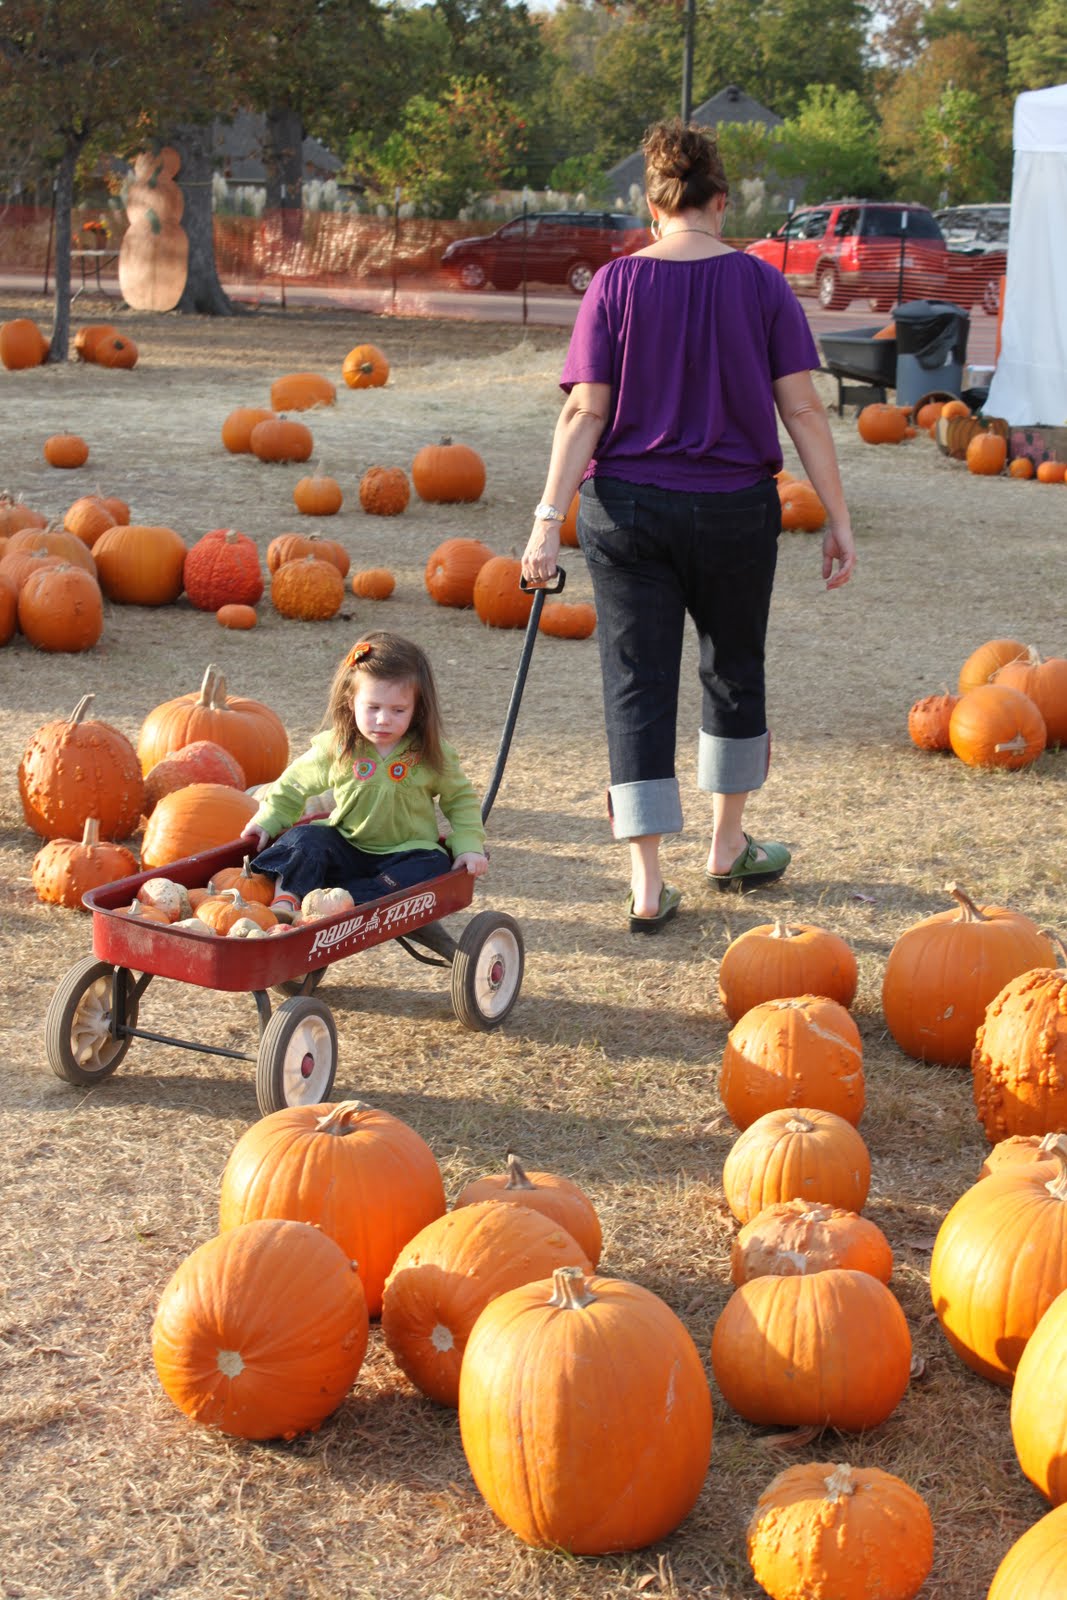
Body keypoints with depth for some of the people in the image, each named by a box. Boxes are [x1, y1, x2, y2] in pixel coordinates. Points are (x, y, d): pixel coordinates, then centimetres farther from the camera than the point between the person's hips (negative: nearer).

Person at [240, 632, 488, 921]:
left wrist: (469, 847, -6)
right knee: (304, 840, -24)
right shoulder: (335, 747, -5)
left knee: (433, 866, -33)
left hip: (405, 853, -1)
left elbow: (460, 799, 6)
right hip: (345, 849, 1)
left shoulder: (431, 755, -6)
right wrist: (266, 821, 4)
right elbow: (295, 784, 11)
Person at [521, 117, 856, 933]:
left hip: (626, 508, 0)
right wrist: (839, 519, 0)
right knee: (734, 668, 20)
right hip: (735, 508, 1)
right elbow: (802, 409, -4)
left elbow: (585, 412, -9)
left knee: (638, 684, 4)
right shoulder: (761, 284, -3)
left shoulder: (616, 284, -4)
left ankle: (648, 884, 1)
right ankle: (729, 844, 35)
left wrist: (549, 517, -7)